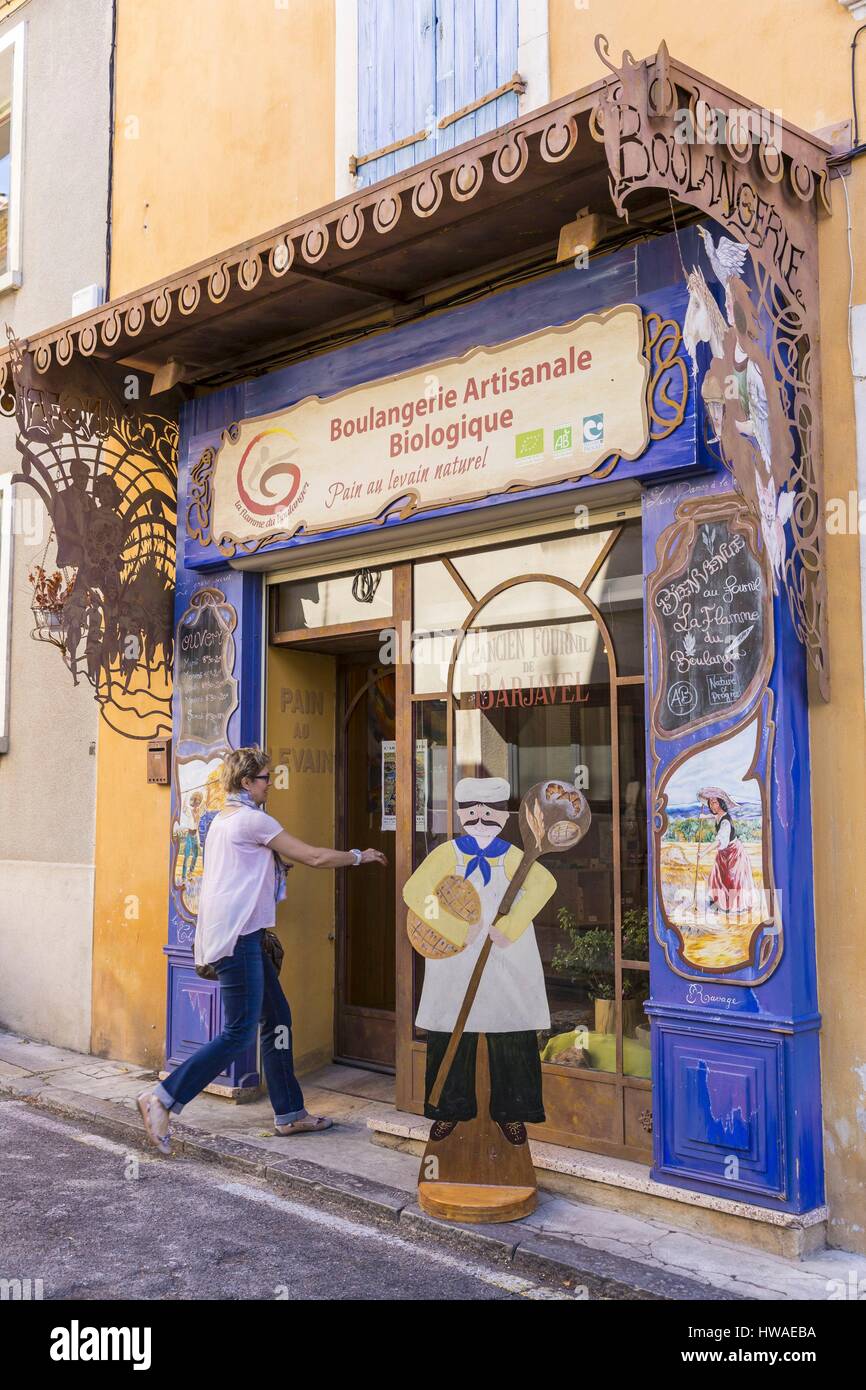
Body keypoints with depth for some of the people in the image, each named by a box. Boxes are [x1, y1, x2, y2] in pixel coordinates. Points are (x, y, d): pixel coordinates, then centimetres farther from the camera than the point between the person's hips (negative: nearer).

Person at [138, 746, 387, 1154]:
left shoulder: (222, 821, 17)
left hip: (235, 935, 10)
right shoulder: (252, 820, -11)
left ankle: (289, 1113, 17)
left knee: (277, 1018, 12)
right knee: (239, 1033, -9)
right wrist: (360, 856, 5)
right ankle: (162, 1099, -9)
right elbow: (315, 857, -9)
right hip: (238, 937, -10)